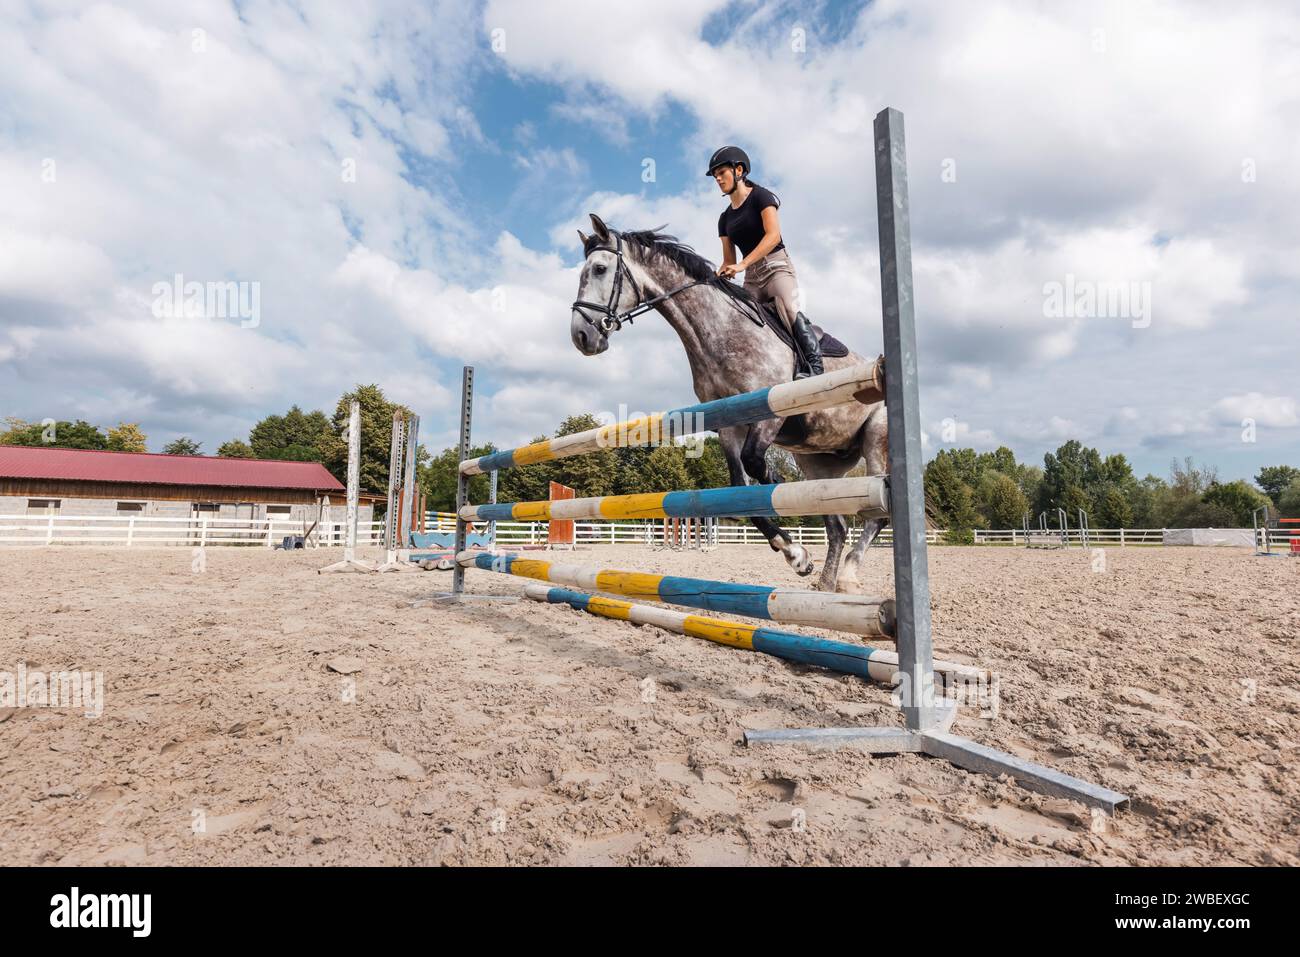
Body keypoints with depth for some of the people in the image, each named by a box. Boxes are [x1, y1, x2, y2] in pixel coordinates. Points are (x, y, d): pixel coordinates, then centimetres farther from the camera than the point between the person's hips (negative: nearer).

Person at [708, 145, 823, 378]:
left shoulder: (761, 196, 0)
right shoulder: (725, 218, 18)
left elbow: (773, 235, -16)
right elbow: (728, 261, 17)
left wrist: (742, 265, -25)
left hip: (777, 267, -7)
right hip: (751, 278, 7)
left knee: (790, 310, -31)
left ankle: (814, 369, -38)